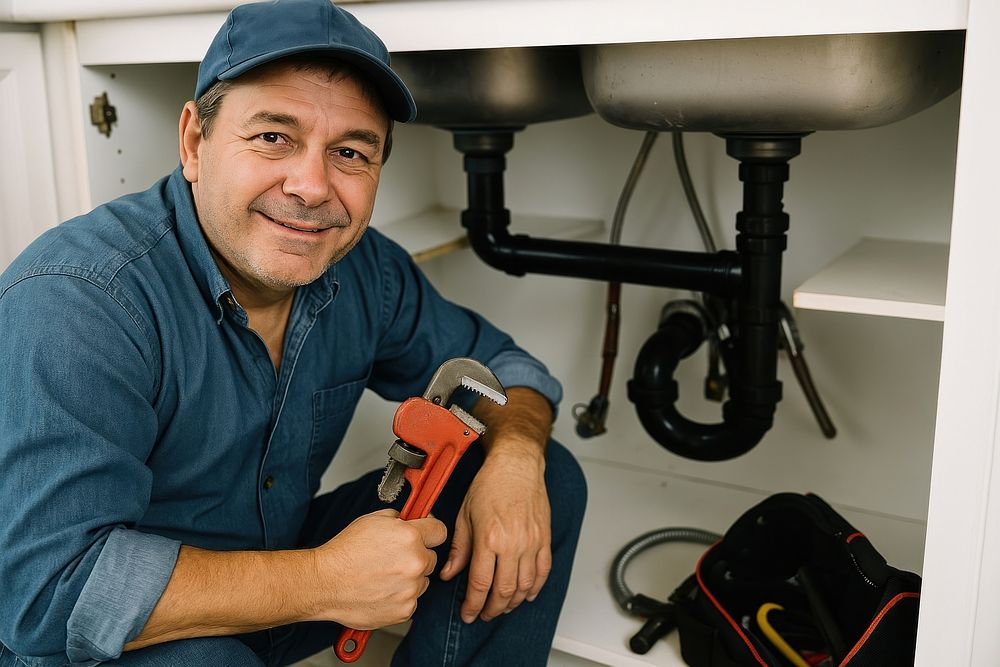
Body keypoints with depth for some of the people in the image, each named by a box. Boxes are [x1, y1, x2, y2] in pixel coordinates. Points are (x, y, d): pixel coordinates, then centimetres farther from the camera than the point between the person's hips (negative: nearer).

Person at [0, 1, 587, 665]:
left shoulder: (366, 270, -7)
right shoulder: (77, 304, -28)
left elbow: (494, 360, 5)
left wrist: (515, 454, -19)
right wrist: (327, 582, -32)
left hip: (287, 548, 6)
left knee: (549, 478, -3)